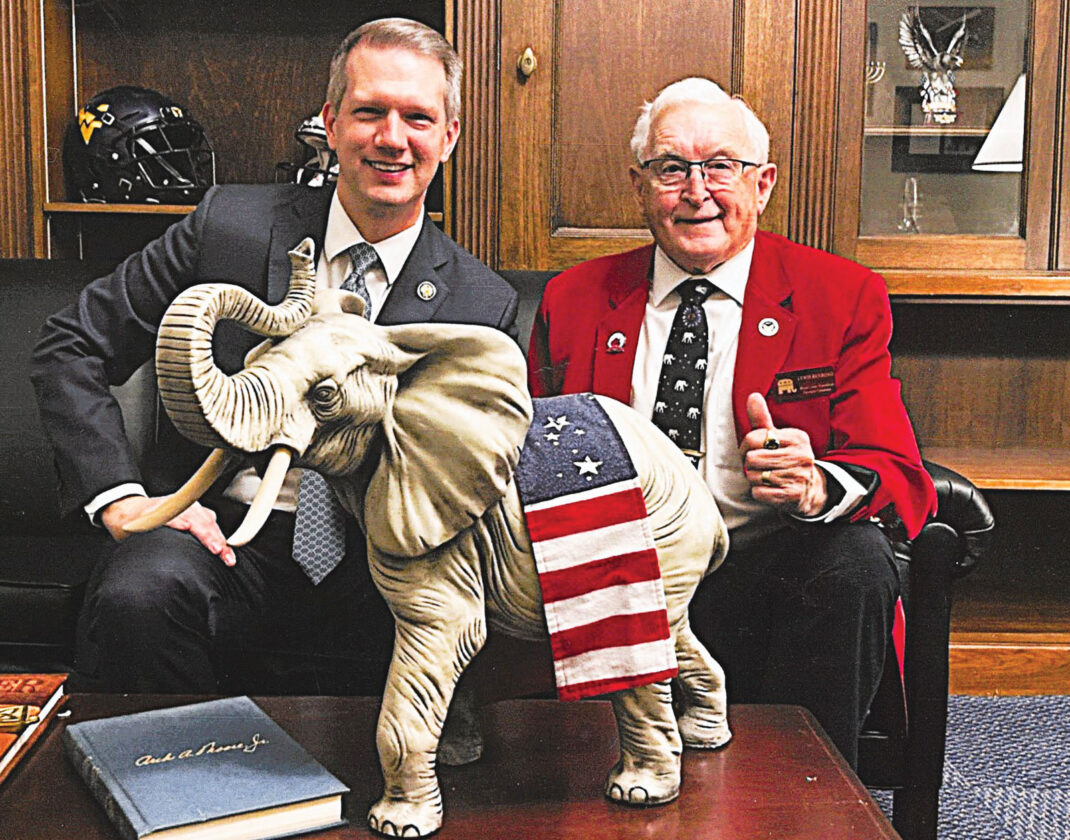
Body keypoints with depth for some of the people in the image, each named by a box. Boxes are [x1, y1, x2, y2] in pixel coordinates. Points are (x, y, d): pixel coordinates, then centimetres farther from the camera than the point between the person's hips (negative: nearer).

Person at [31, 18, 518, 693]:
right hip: (226, 536, 0)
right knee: (134, 596, -32)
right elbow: (71, 346, 5)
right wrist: (122, 498, -8)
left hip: (374, 555, 0)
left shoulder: (485, 305, 2)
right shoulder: (229, 225, 1)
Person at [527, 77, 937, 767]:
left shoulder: (844, 297, 4)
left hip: (768, 575, -1)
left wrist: (816, 485, -27)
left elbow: (900, 478, -3)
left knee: (857, 558, -31)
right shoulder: (574, 301, 12)